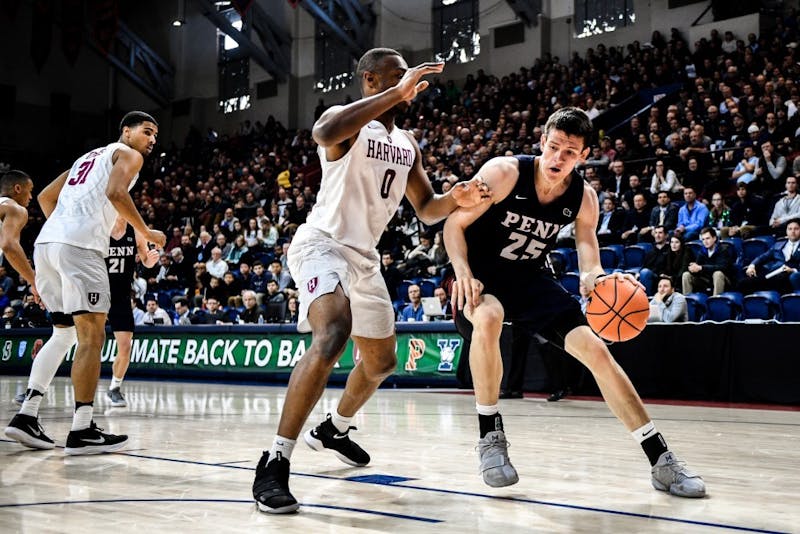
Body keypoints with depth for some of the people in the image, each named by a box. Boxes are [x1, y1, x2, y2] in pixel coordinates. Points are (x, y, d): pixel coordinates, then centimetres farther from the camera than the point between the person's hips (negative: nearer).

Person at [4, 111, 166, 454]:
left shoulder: (90, 156, 33)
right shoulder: (128, 155, 8)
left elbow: (46, 196, 31)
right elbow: (115, 193, -12)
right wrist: (146, 232, -2)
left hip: (46, 243, 9)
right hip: (80, 246, -9)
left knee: (65, 332, 18)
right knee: (91, 336, -6)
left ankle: (26, 415, 10)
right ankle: (82, 431, -9)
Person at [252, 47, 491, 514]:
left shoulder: (408, 144, 13)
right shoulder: (349, 121, -11)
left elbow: (427, 211, 17)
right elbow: (324, 133, -37)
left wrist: (457, 199, -7)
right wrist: (396, 93, -33)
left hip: (366, 256, 9)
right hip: (323, 243, -9)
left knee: (382, 362, 20)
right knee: (334, 331, -35)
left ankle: (334, 429, 48)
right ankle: (276, 462, -32)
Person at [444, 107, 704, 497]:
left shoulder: (583, 199, -7)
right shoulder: (504, 173, -19)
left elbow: (589, 269, -6)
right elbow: (454, 224, -14)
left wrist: (599, 279, -32)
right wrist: (463, 271, -31)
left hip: (530, 279, 4)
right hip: (482, 274, -4)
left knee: (594, 348, -10)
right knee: (488, 317, -39)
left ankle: (661, 461, -2)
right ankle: (490, 437, -18)